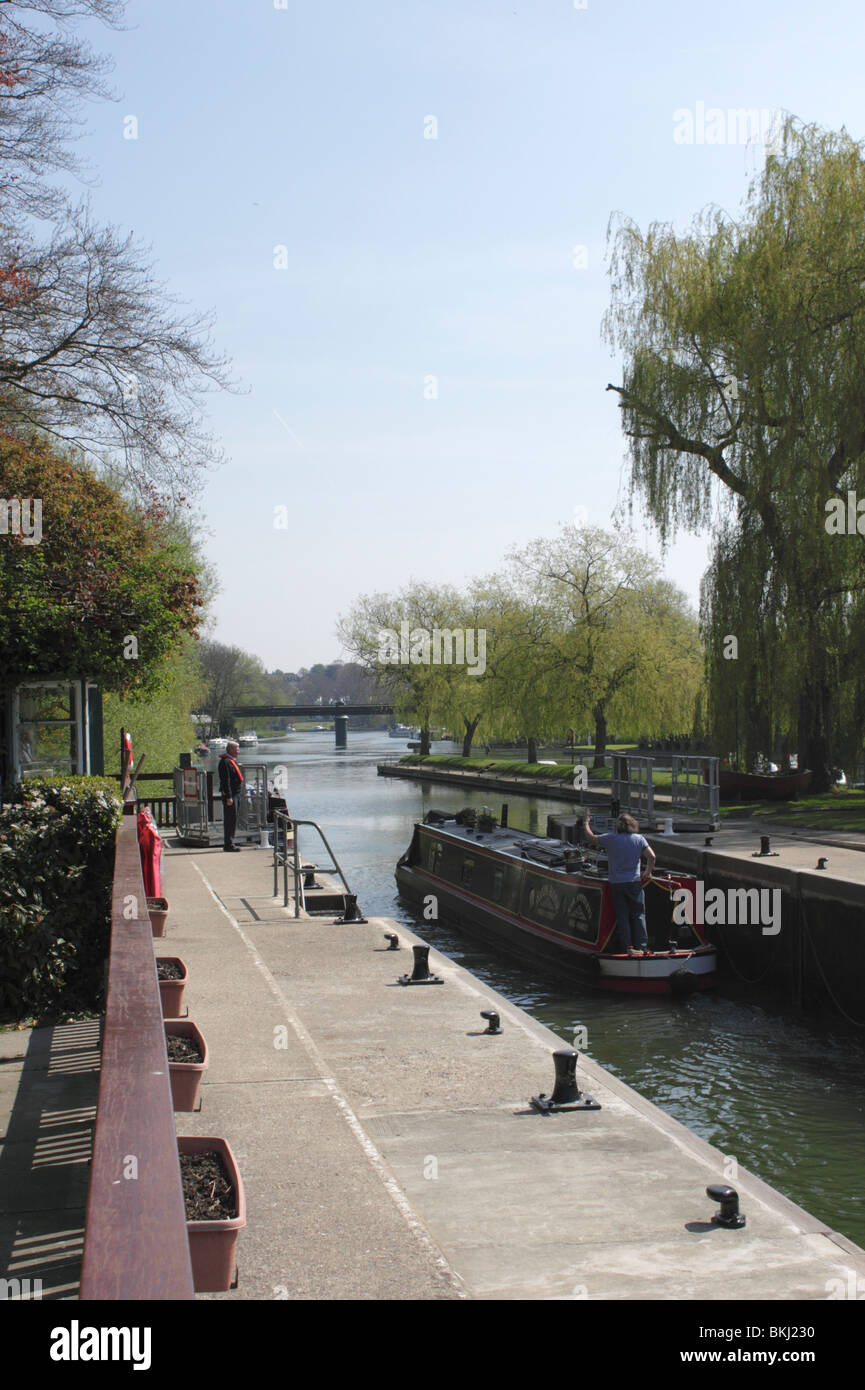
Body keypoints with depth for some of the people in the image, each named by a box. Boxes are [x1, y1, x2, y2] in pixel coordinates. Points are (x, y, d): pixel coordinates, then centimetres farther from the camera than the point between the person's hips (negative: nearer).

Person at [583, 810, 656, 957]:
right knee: (639, 915, 5)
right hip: (634, 882, 0)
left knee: (622, 916, 5)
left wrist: (586, 823, 24)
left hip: (616, 884, 0)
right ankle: (642, 947, 0)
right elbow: (651, 856, -7)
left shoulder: (611, 839, -3)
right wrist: (648, 873, 8)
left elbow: (591, 837, 8)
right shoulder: (639, 839, 0)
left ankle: (628, 947, 1)